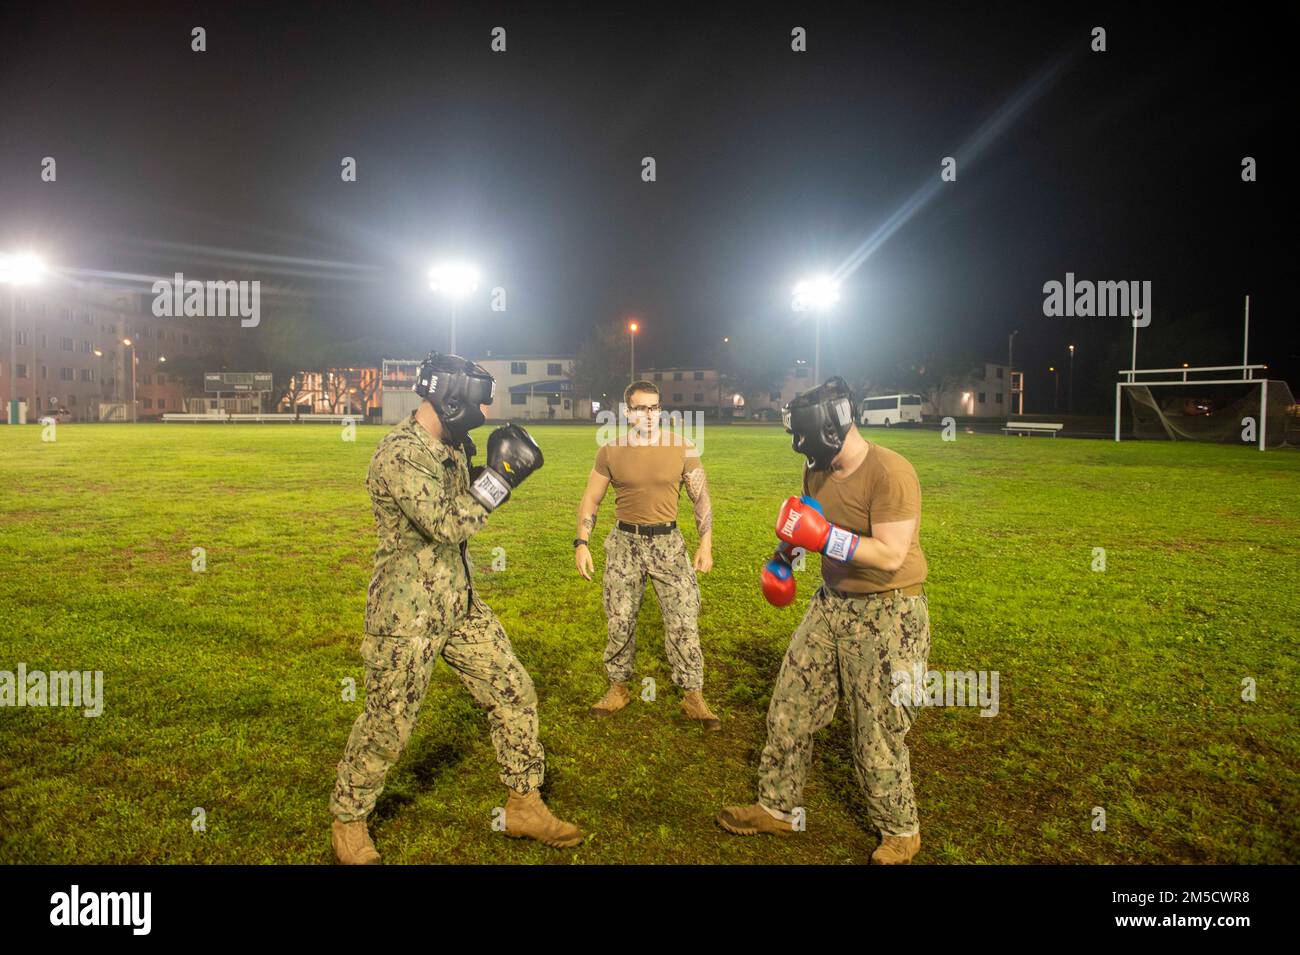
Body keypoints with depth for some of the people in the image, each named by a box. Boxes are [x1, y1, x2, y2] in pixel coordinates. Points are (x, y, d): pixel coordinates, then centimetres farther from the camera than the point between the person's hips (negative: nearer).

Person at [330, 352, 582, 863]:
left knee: (514, 693, 9)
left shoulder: (452, 445, 6)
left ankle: (525, 806, 25)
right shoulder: (400, 453, -21)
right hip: (407, 610, -8)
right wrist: (501, 474, -21)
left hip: (459, 601, 8)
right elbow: (445, 524, -26)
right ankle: (347, 822, 32)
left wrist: (498, 471, 3)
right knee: (387, 724, 7)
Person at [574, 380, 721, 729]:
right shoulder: (610, 452, -2)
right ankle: (619, 689, 27)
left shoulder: (682, 448, -4)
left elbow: (701, 498, 2)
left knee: (684, 622, -2)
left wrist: (705, 544, -3)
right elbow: (591, 499, 5)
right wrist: (582, 543, -3)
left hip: (668, 542, -1)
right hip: (624, 543, 1)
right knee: (619, 622, 8)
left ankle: (693, 697, 12)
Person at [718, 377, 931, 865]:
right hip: (831, 604, 8)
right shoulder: (818, 469, 4)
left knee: (877, 735, 3)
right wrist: (784, 555, 11)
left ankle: (900, 832, 29)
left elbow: (891, 555, -26)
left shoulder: (889, 472, -22)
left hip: (888, 614, -8)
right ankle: (778, 809, 31)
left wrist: (824, 536, -29)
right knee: (789, 708, 12)